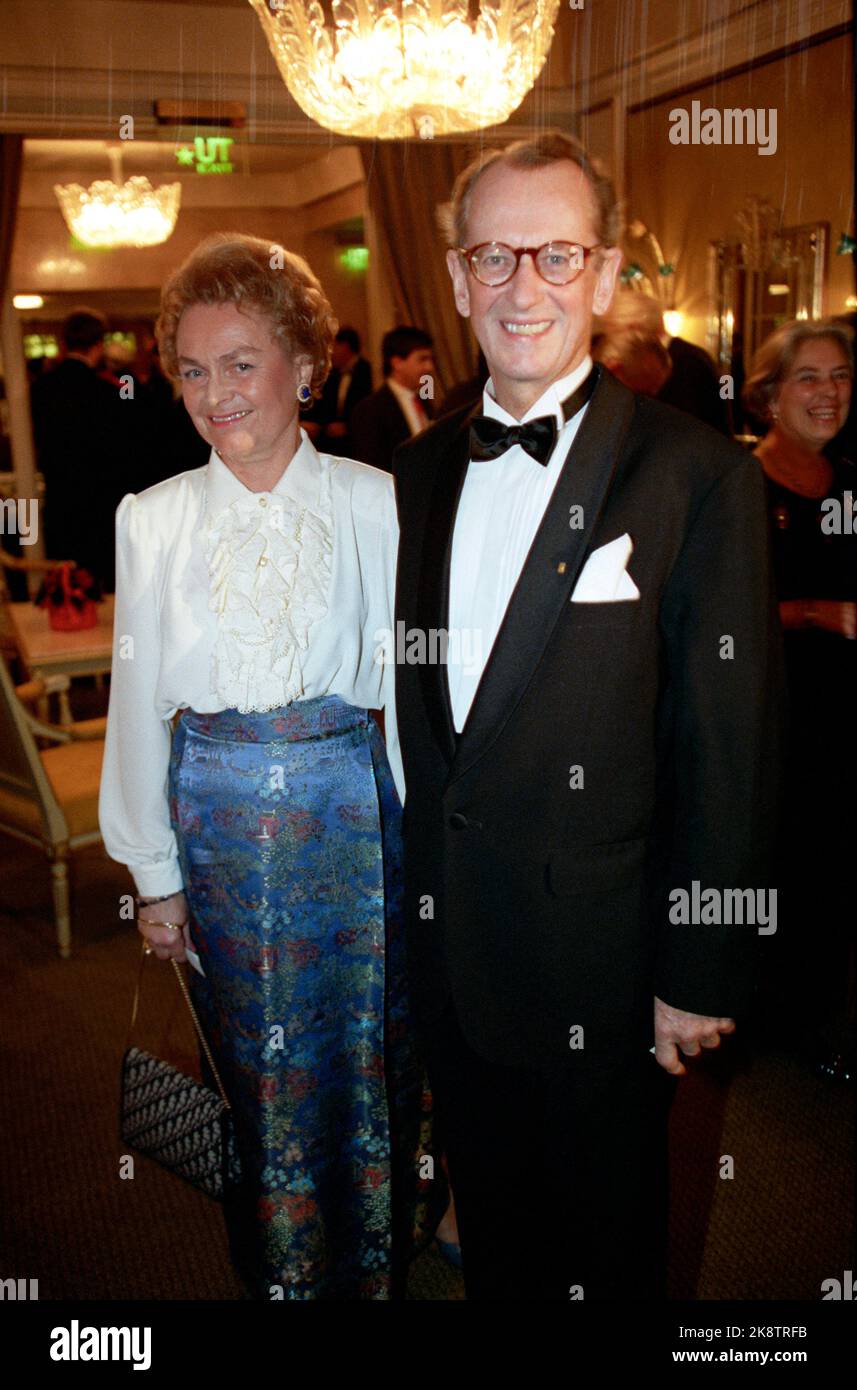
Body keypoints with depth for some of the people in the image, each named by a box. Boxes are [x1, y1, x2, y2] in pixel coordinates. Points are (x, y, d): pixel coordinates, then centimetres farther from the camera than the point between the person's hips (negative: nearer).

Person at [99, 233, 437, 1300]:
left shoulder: (375, 504, -5)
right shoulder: (153, 520, -1)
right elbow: (140, 701, 2)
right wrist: (155, 872, 3)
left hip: (354, 812, -1)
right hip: (219, 821, 1)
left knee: (365, 1054, 12)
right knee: (256, 1065, 13)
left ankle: (374, 1271, 36)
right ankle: (279, 1272, 37)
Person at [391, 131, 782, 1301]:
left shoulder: (699, 477, -14)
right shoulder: (422, 470, 4)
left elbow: (730, 754, -13)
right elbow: (413, 711, 10)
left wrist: (701, 975, -11)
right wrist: (406, 899, 10)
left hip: (593, 968, -5)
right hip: (443, 952, 5)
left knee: (601, 1254, 18)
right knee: (489, 1222, 25)